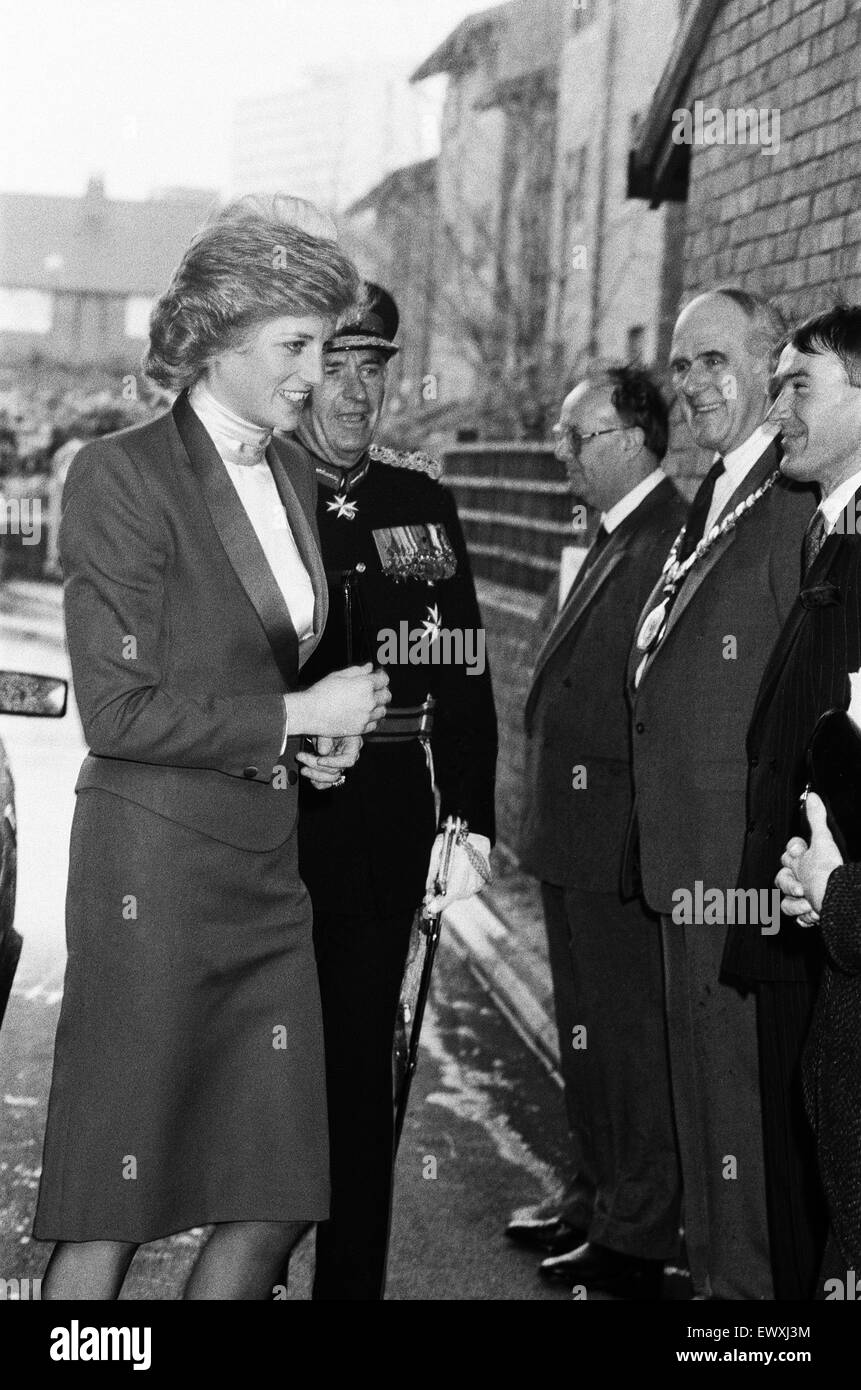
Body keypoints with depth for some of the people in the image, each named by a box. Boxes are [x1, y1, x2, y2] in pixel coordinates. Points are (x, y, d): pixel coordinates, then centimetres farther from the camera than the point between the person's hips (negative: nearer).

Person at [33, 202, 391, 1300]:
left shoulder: (292, 476, 14)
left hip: (270, 865, 8)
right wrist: (295, 717, -10)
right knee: (109, 1216, 0)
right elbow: (116, 712, -14)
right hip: (158, 859, -7)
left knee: (275, 1204, 7)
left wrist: (320, 742, 7)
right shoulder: (123, 475, -10)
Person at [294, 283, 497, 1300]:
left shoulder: (420, 499, 8)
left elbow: (463, 663, 8)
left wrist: (470, 816, 2)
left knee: (361, 1056, 7)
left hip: (386, 820, 2)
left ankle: (354, 1273, 16)